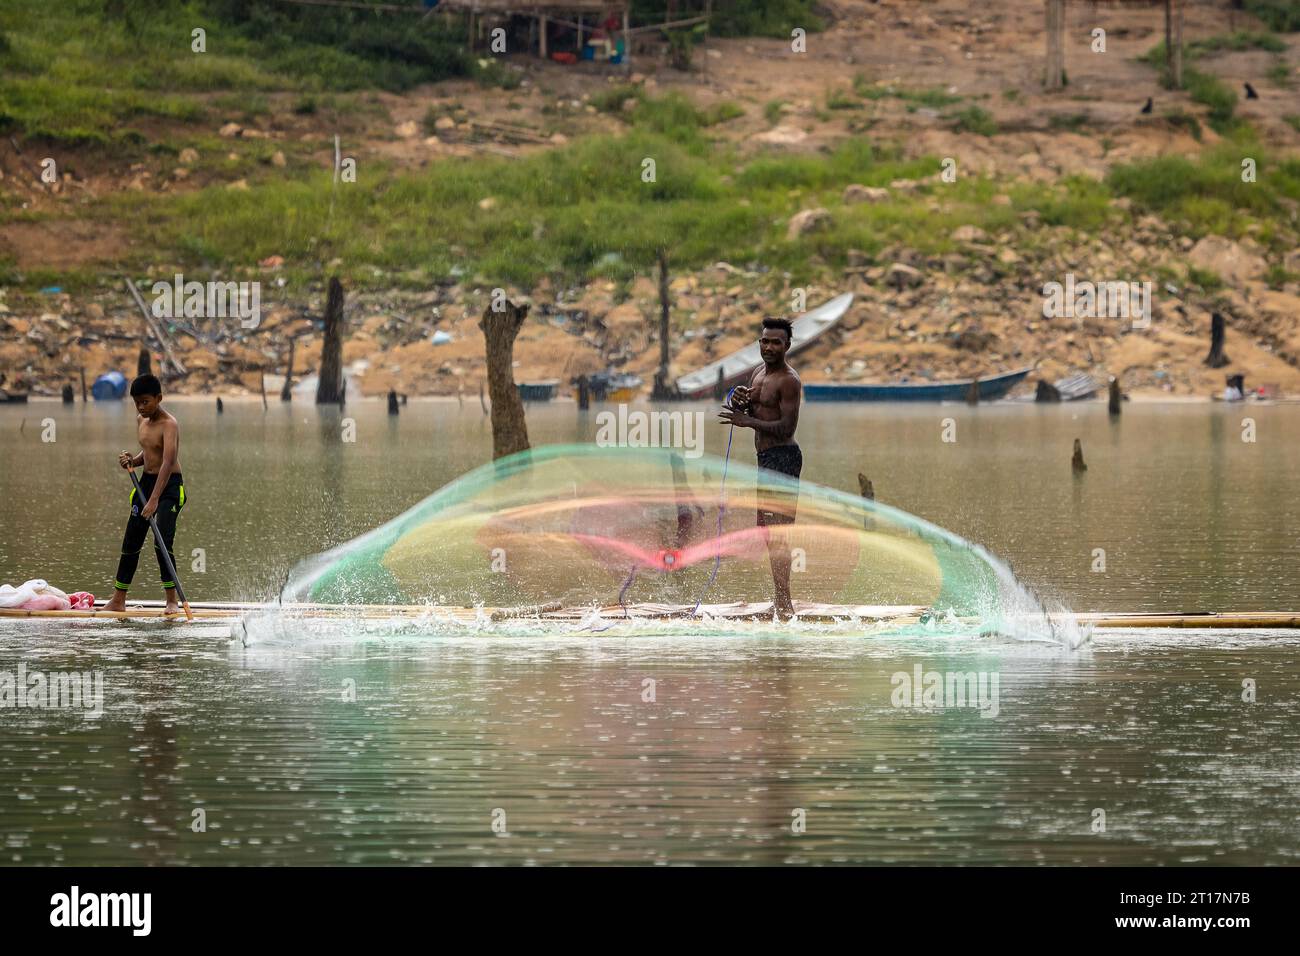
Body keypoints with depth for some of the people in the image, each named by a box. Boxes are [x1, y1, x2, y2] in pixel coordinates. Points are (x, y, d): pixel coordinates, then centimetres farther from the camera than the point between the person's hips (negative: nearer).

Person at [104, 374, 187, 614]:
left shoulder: (169, 425, -18)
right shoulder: (141, 421, 9)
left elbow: (168, 463, -29)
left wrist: (154, 500, -37)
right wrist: (133, 460, -1)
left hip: (170, 485, -8)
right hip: (146, 481, 8)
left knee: (163, 541, -18)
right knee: (131, 542, 10)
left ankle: (171, 599, -8)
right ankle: (118, 600, 18)